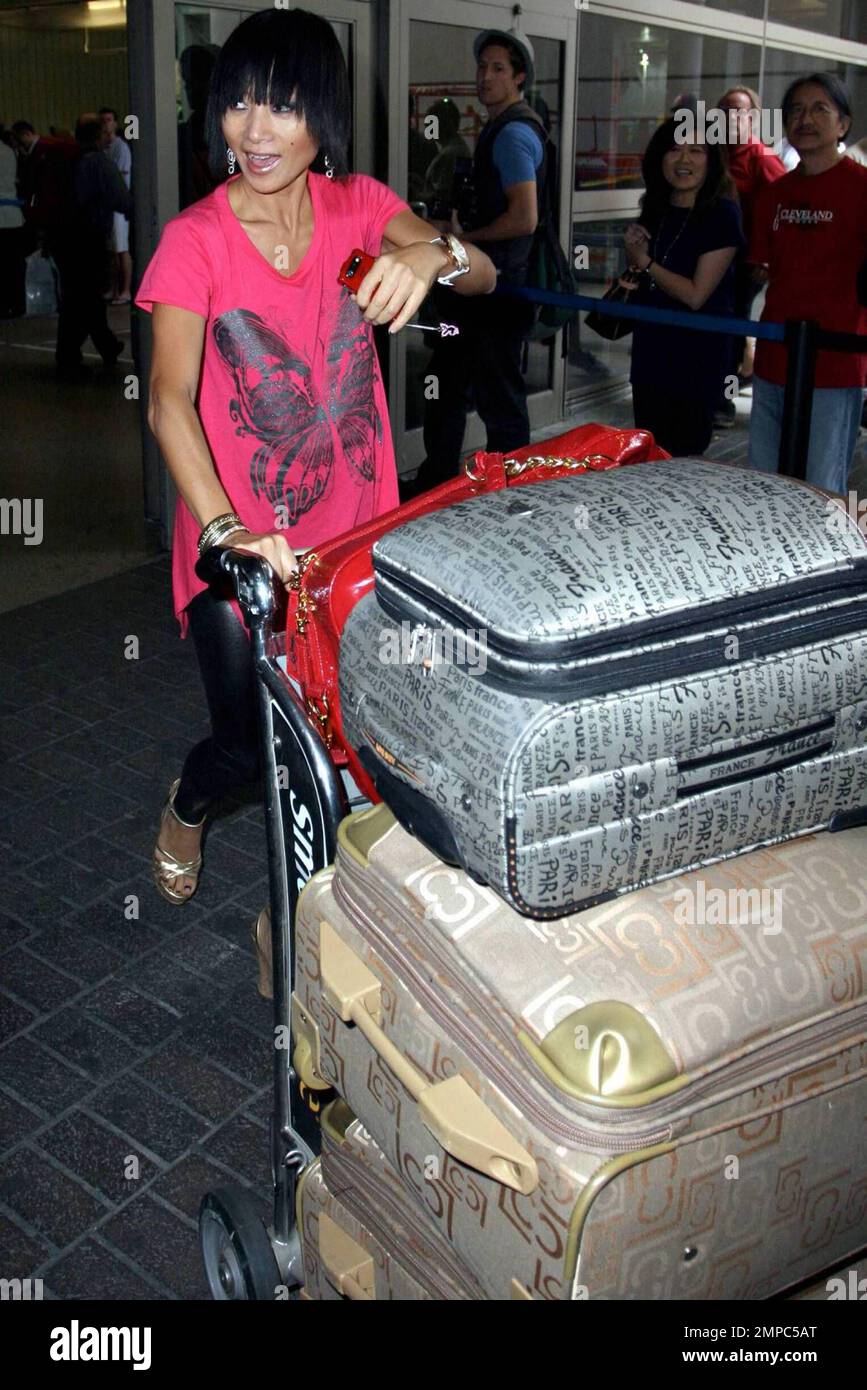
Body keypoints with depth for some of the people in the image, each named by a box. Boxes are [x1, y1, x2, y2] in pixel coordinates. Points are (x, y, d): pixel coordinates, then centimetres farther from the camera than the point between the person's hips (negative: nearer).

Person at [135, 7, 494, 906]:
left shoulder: (355, 205, -2)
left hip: (355, 527, 3)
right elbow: (170, 397, -25)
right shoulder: (195, 239, -13)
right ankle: (187, 806, 39)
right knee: (249, 742, 2)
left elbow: (483, 276, -11)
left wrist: (431, 255, -36)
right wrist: (223, 530, -41)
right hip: (242, 543, -3)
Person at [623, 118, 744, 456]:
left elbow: (695, 295, -18)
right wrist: (632, 250, -2)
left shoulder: (721, 215, -13)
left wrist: (646, 262, -7)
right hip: (650, 352, 7)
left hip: (697, 358, -7)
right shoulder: (655, 211, 8)